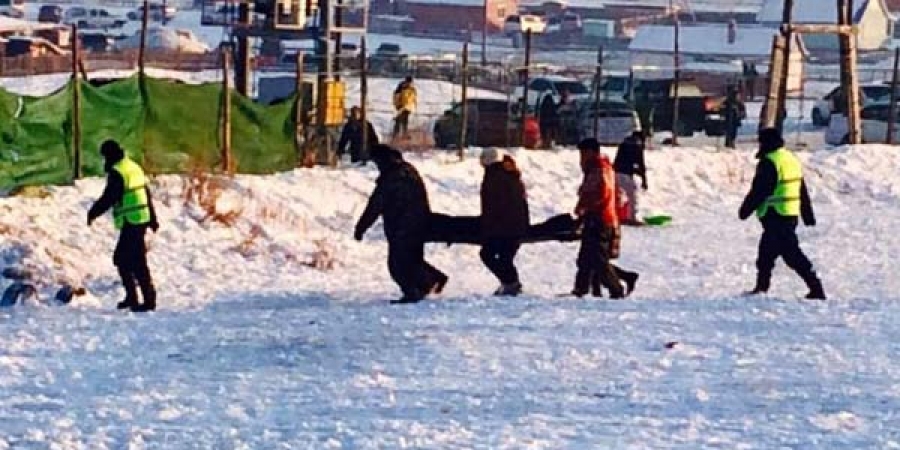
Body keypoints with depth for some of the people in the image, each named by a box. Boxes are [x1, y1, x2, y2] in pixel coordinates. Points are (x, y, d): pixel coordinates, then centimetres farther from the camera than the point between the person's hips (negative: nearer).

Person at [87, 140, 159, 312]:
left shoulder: (117, 172, -13)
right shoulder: (135, 167, 15)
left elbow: (108, 198, -15)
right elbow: (147, 195, 21)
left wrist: (92, 213, -1)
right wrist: (153, 219, 27)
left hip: (130, 223, -9)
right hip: (142, 219, 9)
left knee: (138, 262, -7)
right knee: (121, 258, 16)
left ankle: (149, 300, -8)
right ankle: (131, 297, 18)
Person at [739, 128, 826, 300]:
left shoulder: (769, 163, -15)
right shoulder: (792, 160, 15)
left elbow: (758, 191, -16)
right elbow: (803, 192, 19)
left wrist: (745, 209, -4)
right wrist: (808, 215, 24)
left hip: (775, 216, -10)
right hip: (791, 215, 10)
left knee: (792, 253, -9)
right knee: (766, 252, 18)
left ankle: (815, 288, -13)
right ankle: (761, 287, 24)